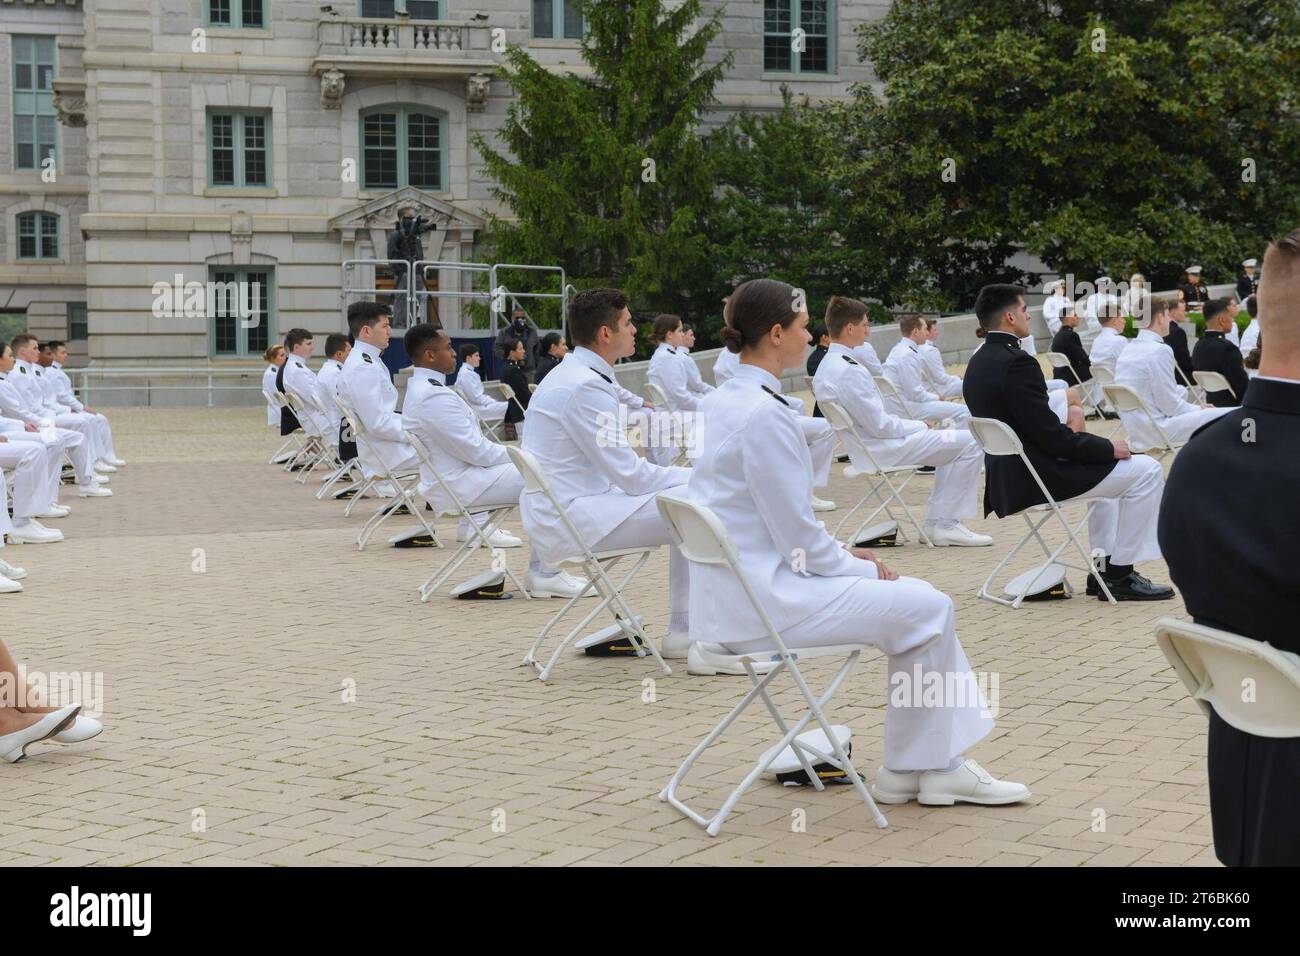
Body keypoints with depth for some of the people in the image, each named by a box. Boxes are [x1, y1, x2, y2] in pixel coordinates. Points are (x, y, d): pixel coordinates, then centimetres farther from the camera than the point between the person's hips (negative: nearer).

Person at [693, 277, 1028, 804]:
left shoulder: (721, 402, 11)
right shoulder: (764, 415, -20)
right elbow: (800, 539, -18)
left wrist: (842, 553, 13)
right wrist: (861, 567, -2)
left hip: (736, 591, 10)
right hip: (763, 602, -10)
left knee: (920, 598, 12)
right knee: (927, 609, -5)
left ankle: (938, 761, 13)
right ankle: (910, 767, 9)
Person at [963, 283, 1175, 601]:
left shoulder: (979, 363, 9)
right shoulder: (1017, 363, -22)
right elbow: (1050, 435, -23)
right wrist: (1109, 448, -9)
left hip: (1009, 475, 10)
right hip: (1038, 478, -10)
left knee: (1109, 467, 31)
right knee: (1146, 471, -3)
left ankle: (1104, 570, 26)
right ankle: (1119, 575, 2)